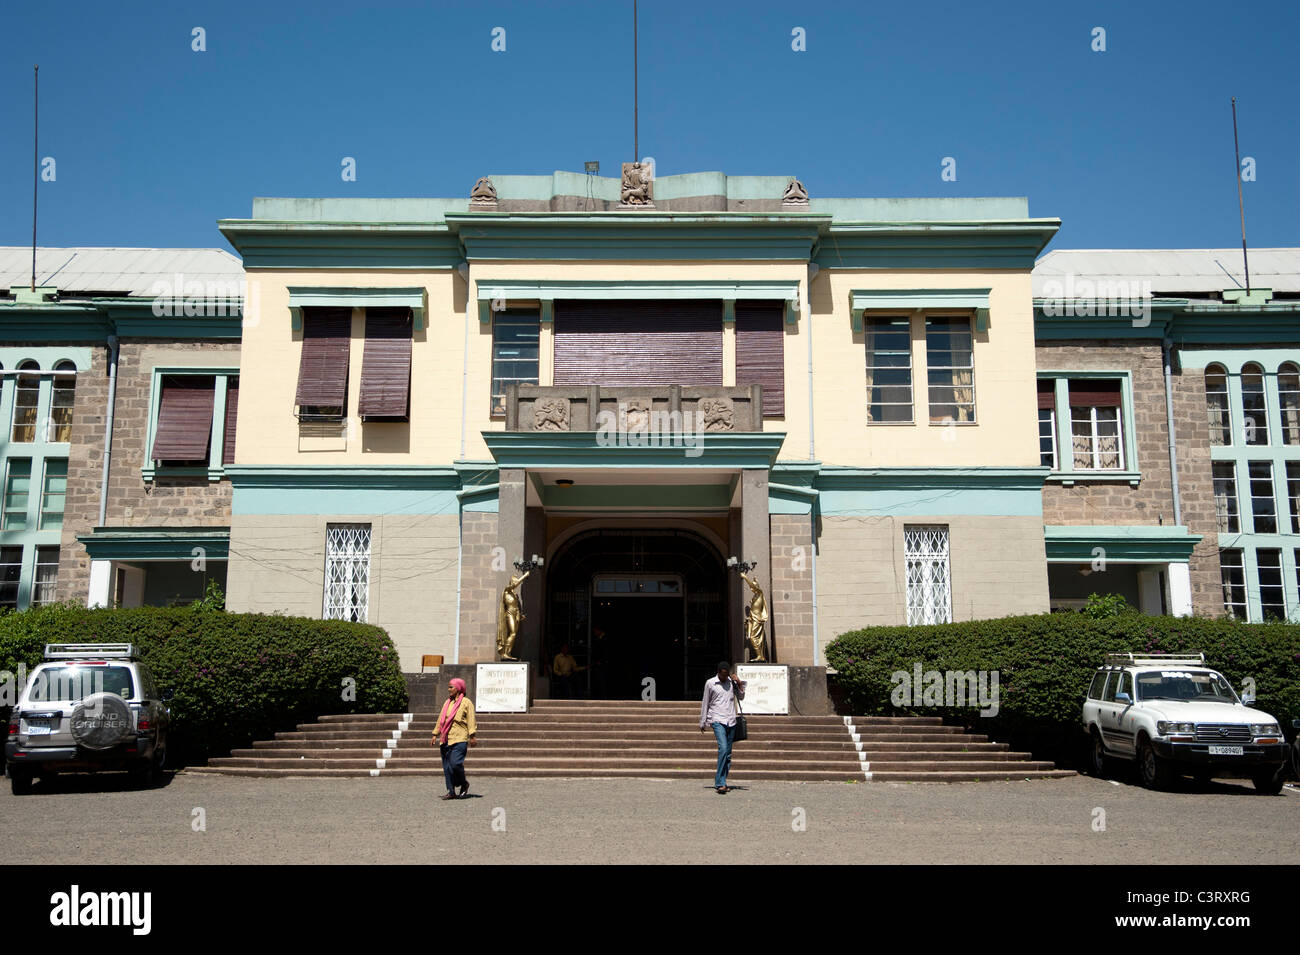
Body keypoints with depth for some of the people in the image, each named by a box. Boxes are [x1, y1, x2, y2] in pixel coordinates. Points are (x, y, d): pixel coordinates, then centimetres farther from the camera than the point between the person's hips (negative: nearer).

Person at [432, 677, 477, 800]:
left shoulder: (466, 702, -1)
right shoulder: (447, 703, 18)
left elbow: (471, 721, -5)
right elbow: (441, 719, 23)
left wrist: (472, 736, -12)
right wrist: (435, 734, 19)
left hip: (459, 739, -6)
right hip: (445, 739, 6)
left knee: (455, 763, -17)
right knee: (447, 766, 3)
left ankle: (464, 783, 9)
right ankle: (451, 792, 9)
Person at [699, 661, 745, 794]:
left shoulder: (732, 682, 11)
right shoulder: (710, 683, 2)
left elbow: (741, 697, 20)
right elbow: (705, 703, 7)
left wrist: (740, 685, 2)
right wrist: (703, 723, 9)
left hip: (731, 721, 4)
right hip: (718, 720, -4)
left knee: (728, 753, 4)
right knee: (723, 749, -20)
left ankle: (720, 781, 12)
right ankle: (720, 783, -20)